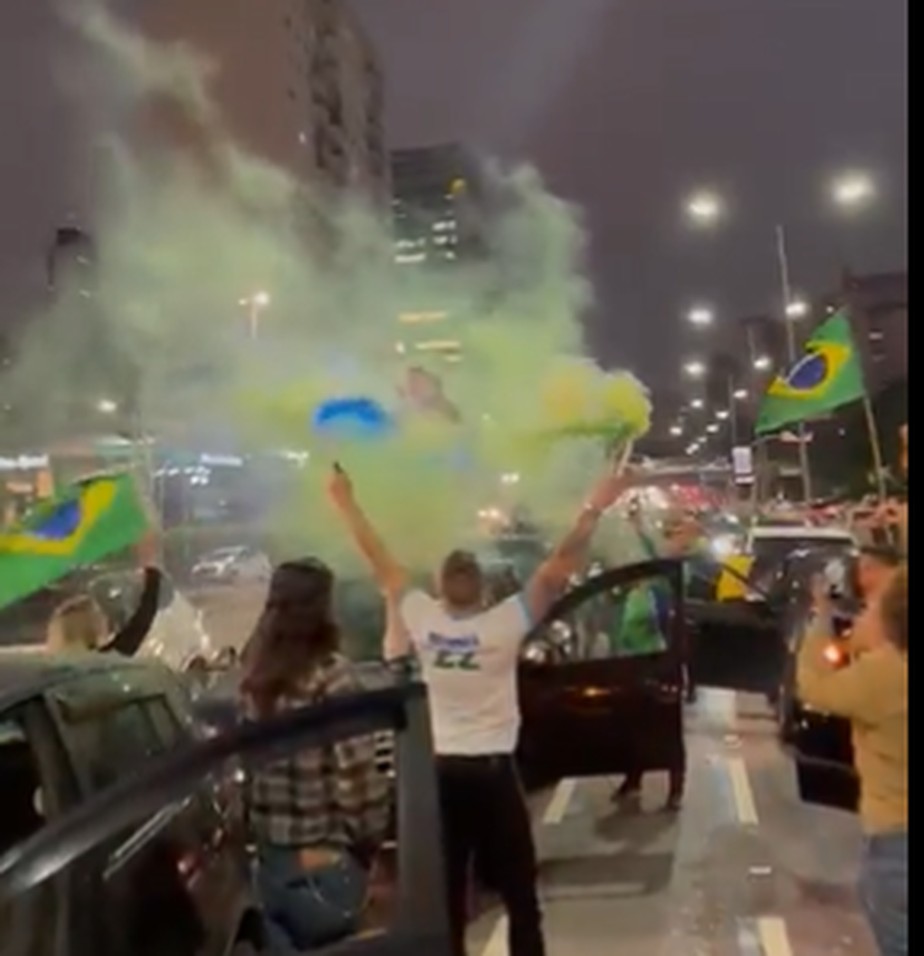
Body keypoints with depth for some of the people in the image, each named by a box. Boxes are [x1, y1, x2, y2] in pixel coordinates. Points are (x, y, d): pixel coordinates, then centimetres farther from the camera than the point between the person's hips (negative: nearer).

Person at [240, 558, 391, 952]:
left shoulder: (256, 679, 1)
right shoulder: (330, 675, -17)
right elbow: (356, 772, -18)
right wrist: (367, 839, -4)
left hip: (270, 856, 6)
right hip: (325, 857, -5)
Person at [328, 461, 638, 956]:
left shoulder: (421, 619, -8)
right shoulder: (505, 623, -16)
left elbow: (379, 561, -1)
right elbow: (559, 568, -18)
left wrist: (346, 502, 8)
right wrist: (595, 508, -16)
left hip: (439, 771, 3)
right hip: (493, 771, -3)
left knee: (446, 894, 14)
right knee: (519, 893, 12)